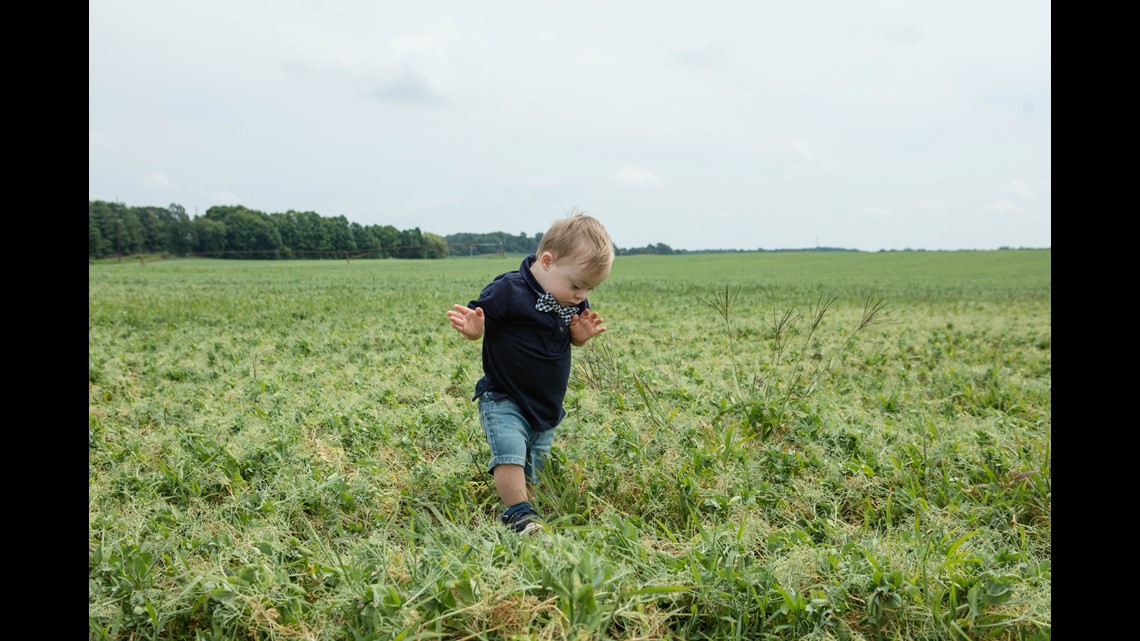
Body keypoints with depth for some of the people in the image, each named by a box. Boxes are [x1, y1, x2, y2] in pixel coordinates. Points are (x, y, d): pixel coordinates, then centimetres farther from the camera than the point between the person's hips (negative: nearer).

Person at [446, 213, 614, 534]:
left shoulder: (574, 303, 0)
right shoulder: (508, 290, -20)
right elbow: (478, 321, -15)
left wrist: (581, 335, -10)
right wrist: (472, 328, -40)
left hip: (547, 406, 6)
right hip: (503, 400, -6)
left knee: (532, 468, 11)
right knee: (510, 452, -24)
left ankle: (515, 511, 27)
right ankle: (520, 513, -15)